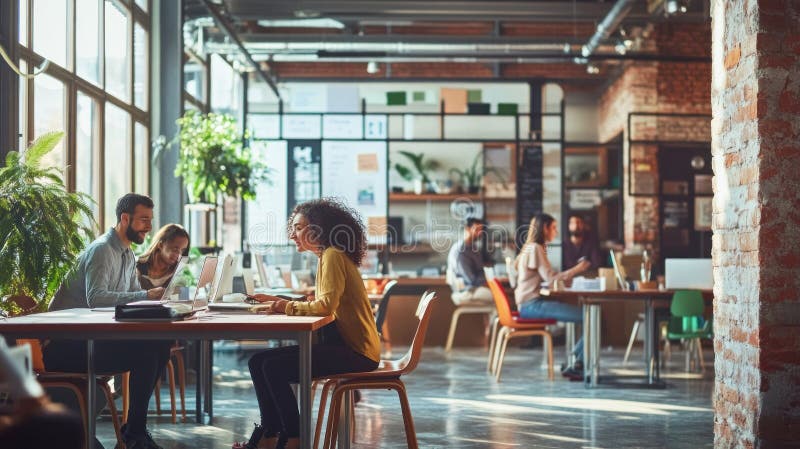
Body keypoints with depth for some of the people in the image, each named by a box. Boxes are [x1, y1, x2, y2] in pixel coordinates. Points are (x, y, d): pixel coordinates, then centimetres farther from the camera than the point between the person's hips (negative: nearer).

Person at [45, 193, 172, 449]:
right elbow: (96, 298, -30)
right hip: (65, 344, -10)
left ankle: (135, 427, 2)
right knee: (145, 352, -24)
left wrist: (159, 296, -4)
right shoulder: (102, 250, -15)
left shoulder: (127, 255, 16)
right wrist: (147, 296, -34)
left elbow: (133, 297, 16)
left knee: (160, 345, -5)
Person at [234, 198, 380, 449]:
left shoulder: (333, 256, -13)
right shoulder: (328, 257, 19)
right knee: (259, 362, 5)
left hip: (355, 353, -10)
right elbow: (320, 303, 16)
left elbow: (326, 305, -24)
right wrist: (279, 302, 7)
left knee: (274, 367, -20)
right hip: (342, 345, 10)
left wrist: (288, 307, -11)